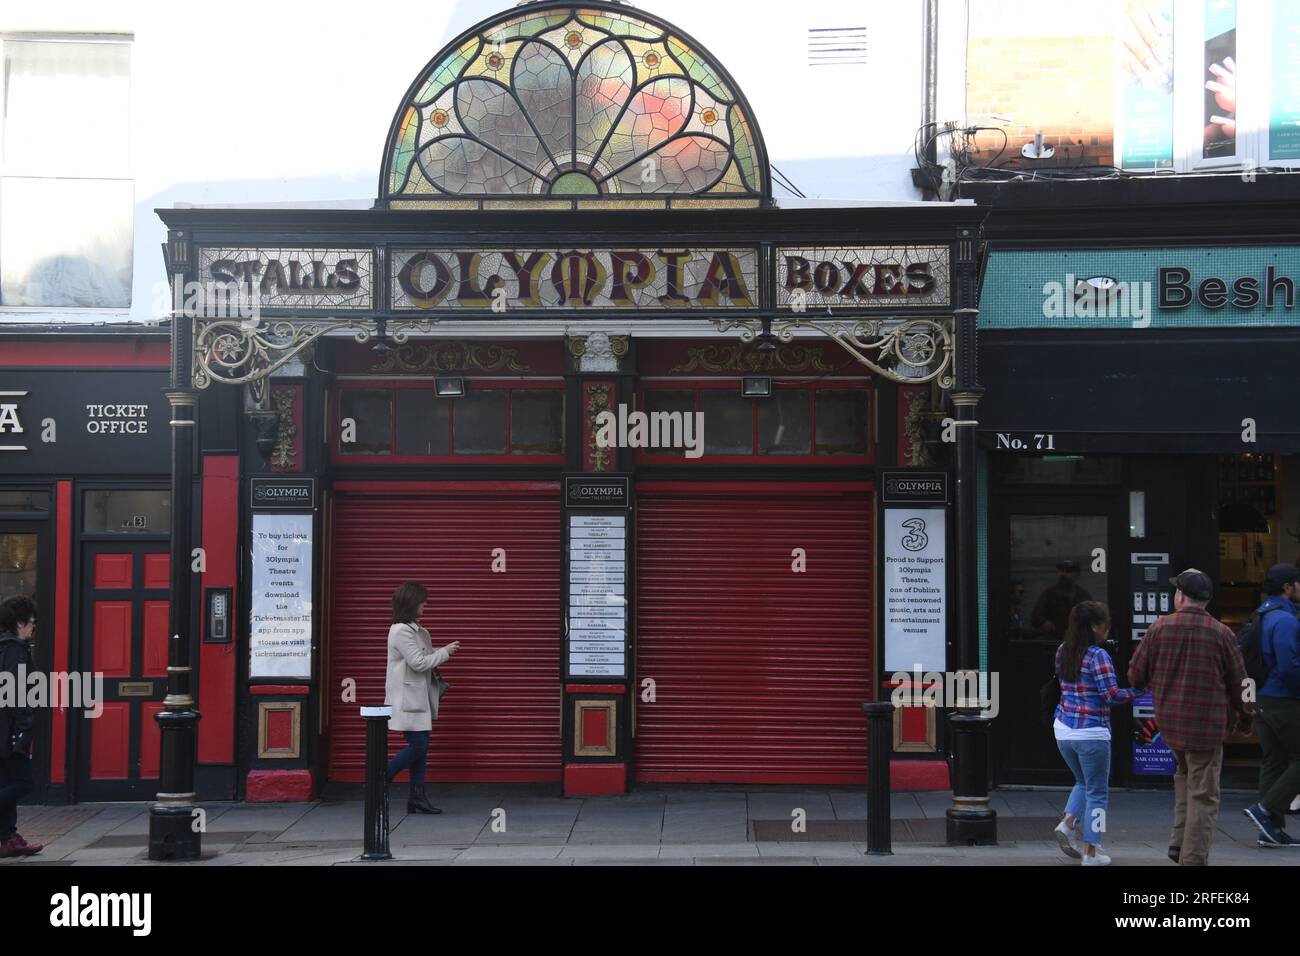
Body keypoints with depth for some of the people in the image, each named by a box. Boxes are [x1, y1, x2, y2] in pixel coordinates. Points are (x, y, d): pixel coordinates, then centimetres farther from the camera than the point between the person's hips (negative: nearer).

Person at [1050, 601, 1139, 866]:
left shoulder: (1062, 652, 5)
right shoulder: (1097, 656, -16)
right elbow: (1112, 695, -18)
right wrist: (1139, 690, -9)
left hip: (1064, 729, 7)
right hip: (1091, 733, -7)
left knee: (1083, 782, 26)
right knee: (1097, 793, 7)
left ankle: (1067, 823, 7)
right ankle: (1091, 852, 9)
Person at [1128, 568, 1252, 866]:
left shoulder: (1160, 627, -4)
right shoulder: (1221, 633, -6)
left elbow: (1135, 675, 1)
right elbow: (1239, 682, 0)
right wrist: (1245, 718, 17)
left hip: (1168, 722, 3)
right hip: (1207, 724, -3)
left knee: (1184, 776, 25)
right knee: (1203, 796, 3)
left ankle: (1179, 840, 17)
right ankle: (1193, 857, 1)